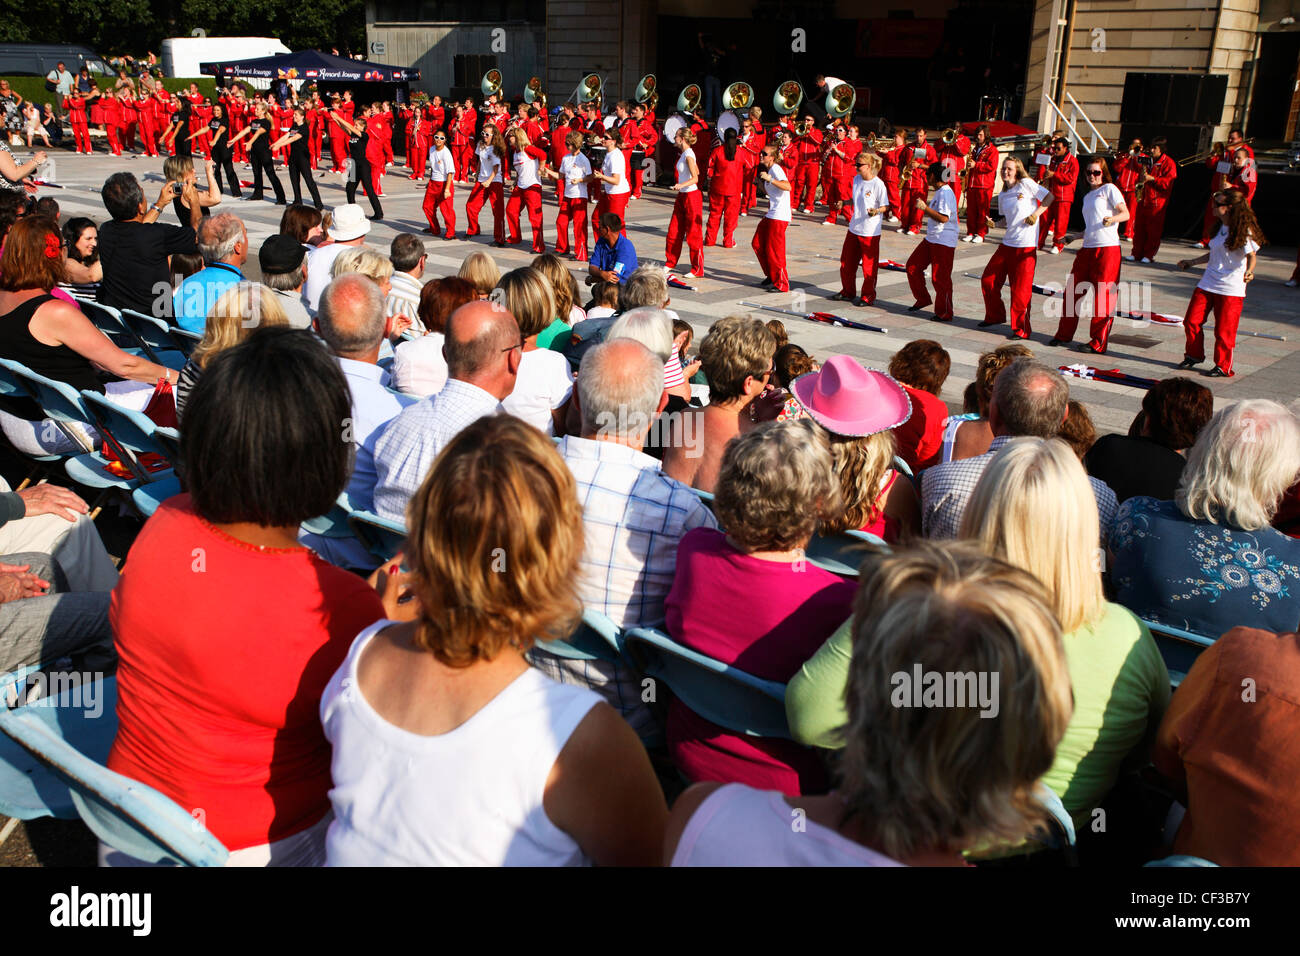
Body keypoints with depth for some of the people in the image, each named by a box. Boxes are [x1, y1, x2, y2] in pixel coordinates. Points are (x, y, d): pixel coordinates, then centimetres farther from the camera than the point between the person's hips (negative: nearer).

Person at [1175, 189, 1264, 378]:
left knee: (1224, 329, -3)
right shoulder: (1222, 228, 13)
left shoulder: (1243, 230, -11)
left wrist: (1249, 271, -36)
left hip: (1231, 289, -7)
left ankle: (1223, 367, 11)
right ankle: (1193, 356, 25)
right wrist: (1192, 262, 30)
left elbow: (1251, 255, -16)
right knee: (1191, 321, 5)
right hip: (1208, 284, 7)